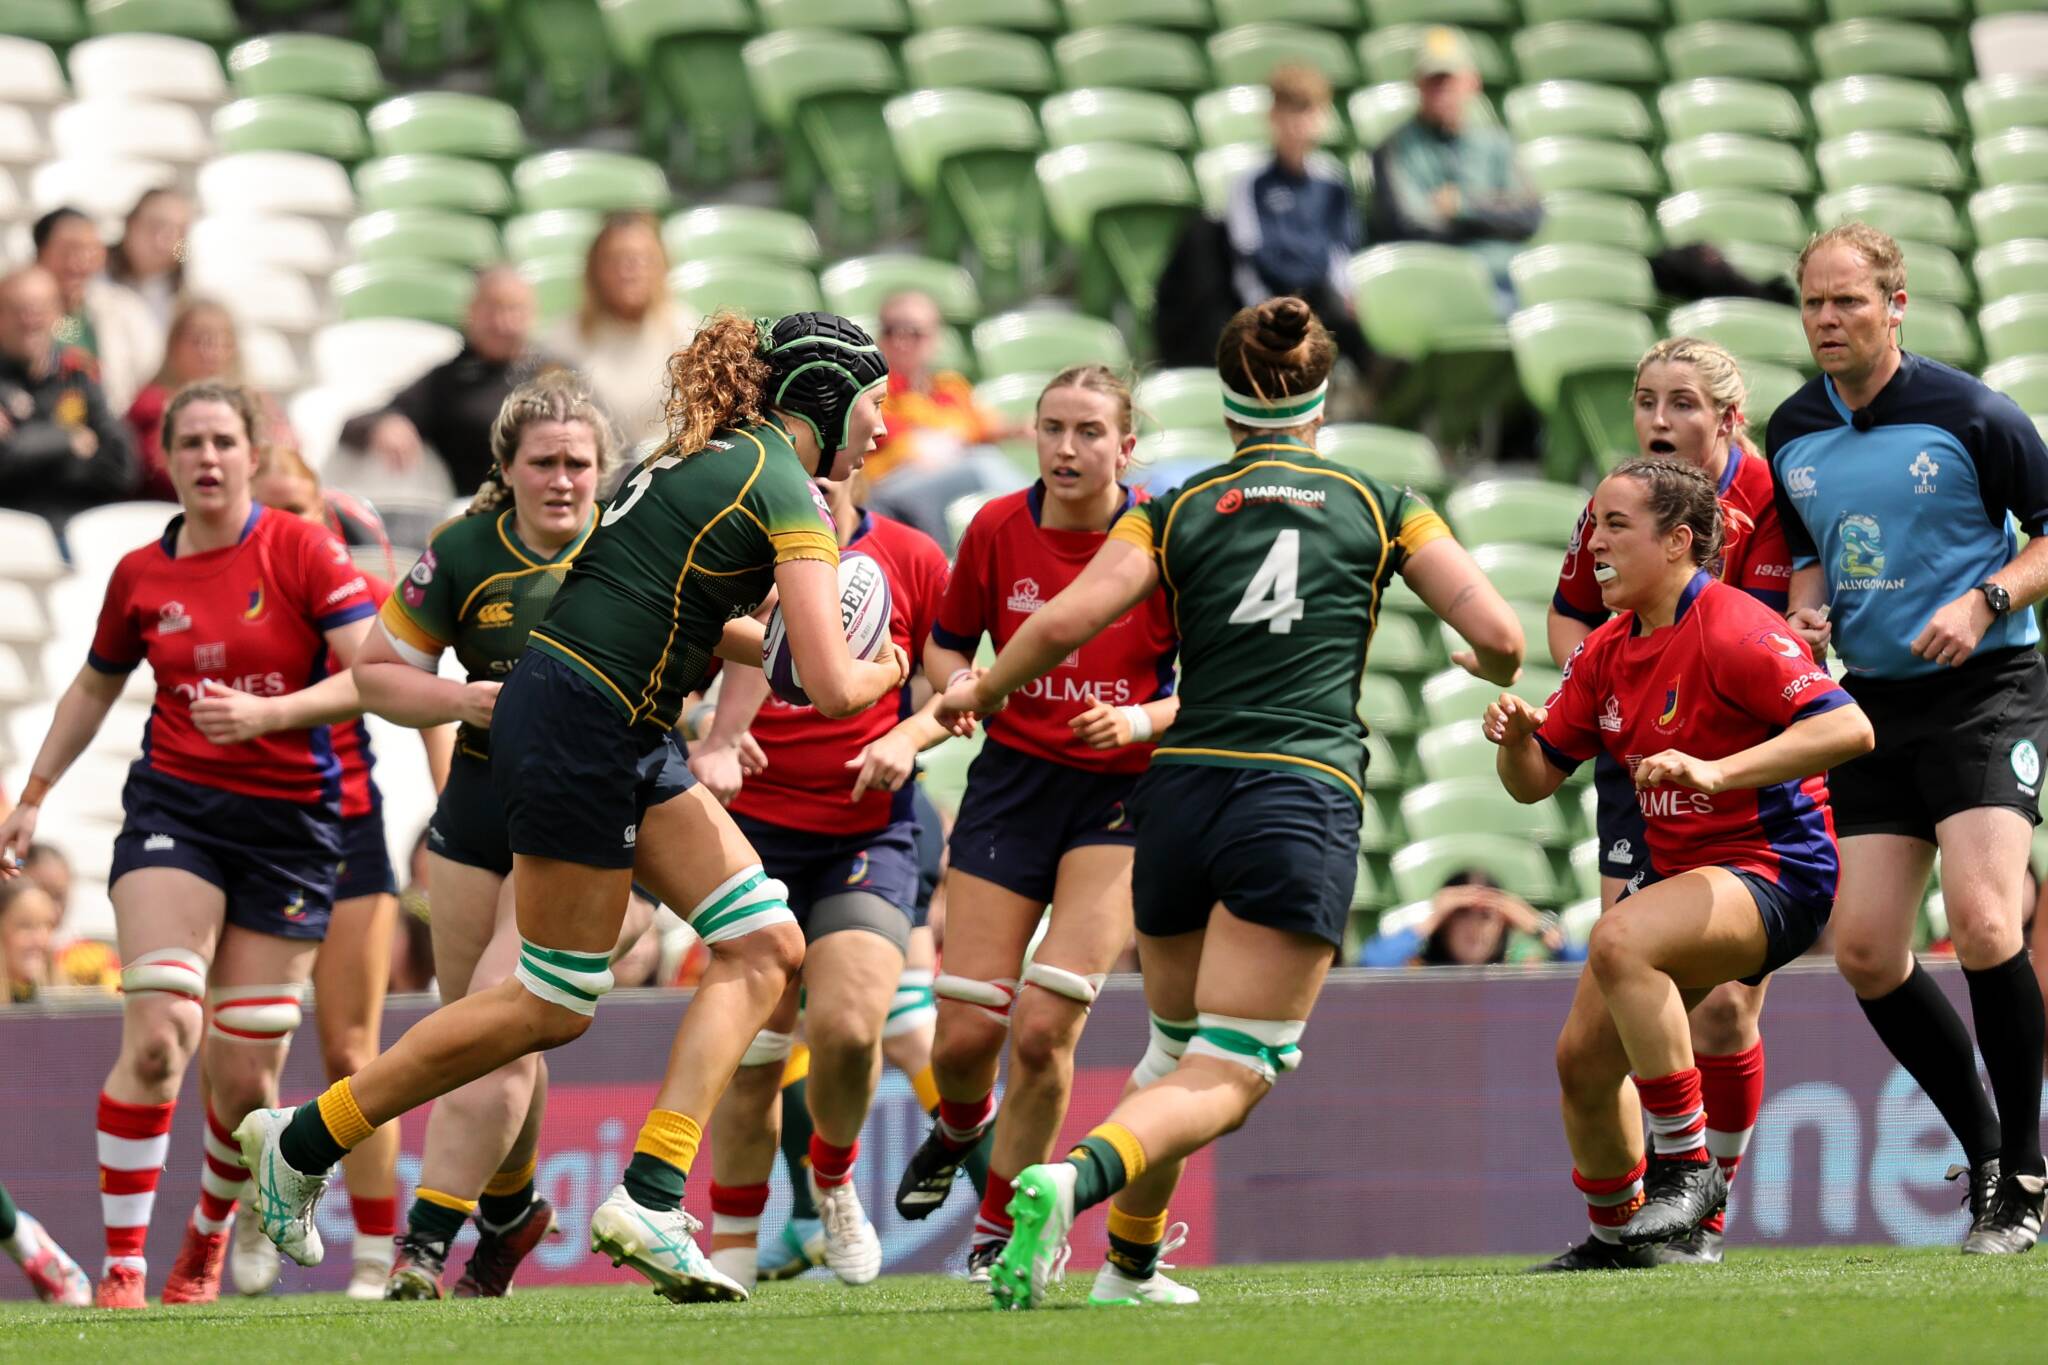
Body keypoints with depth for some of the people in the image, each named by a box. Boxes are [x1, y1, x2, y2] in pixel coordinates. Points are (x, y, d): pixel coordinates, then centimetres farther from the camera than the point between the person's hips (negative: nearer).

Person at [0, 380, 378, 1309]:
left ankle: (209, 1234, 29)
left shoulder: (301, 552, -4)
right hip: (174, 807, 1)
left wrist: (267, 713, -24)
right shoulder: (140, 576, 6)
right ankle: (122, 1264, -14)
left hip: (289, 822, -1)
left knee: (245, 1079, 0)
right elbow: (94, 687, 23)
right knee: (156, 1037, -19)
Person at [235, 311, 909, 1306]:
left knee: (764, 946, 2)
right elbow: (834, 687, -18)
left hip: (629, 739, 10)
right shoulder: (784, 491, -14)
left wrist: (785, 644, 13)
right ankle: (303, 1141, 13)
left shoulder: (715, 454, 15)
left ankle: (650, 1197, -5)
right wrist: (882, 672, 4)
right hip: (579, 732, -10)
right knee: (553, 1008, 0)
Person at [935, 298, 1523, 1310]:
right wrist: (1494, 673, 28)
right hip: (1303, 800, -3)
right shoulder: (1379, 508, 9)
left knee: (1176, 1046, 25)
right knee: (1229, 1076, -8)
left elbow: (1064, 624, -3)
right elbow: (1499, 635, 4)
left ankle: (1127, 1269, 27)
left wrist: (980, 693, 15)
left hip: (1179, 791, 3)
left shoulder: (1175, 512, 11)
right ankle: (1072, 1178, -34)